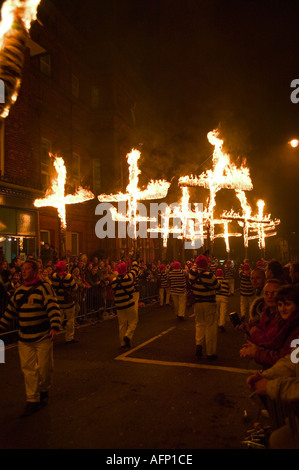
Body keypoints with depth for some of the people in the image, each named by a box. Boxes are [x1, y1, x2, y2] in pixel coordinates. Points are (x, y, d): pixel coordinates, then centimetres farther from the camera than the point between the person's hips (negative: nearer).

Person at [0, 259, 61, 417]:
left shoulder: (44, 287, -9)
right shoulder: (19, 291, 10)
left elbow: (53, 308, -18)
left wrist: (54, 327, -30)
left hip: (43, 337, -5)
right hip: (24, 338, 5)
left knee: (44, 368, 5)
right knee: (28, 369, 5)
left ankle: (44, 391, 32)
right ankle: (33, 401, 16)